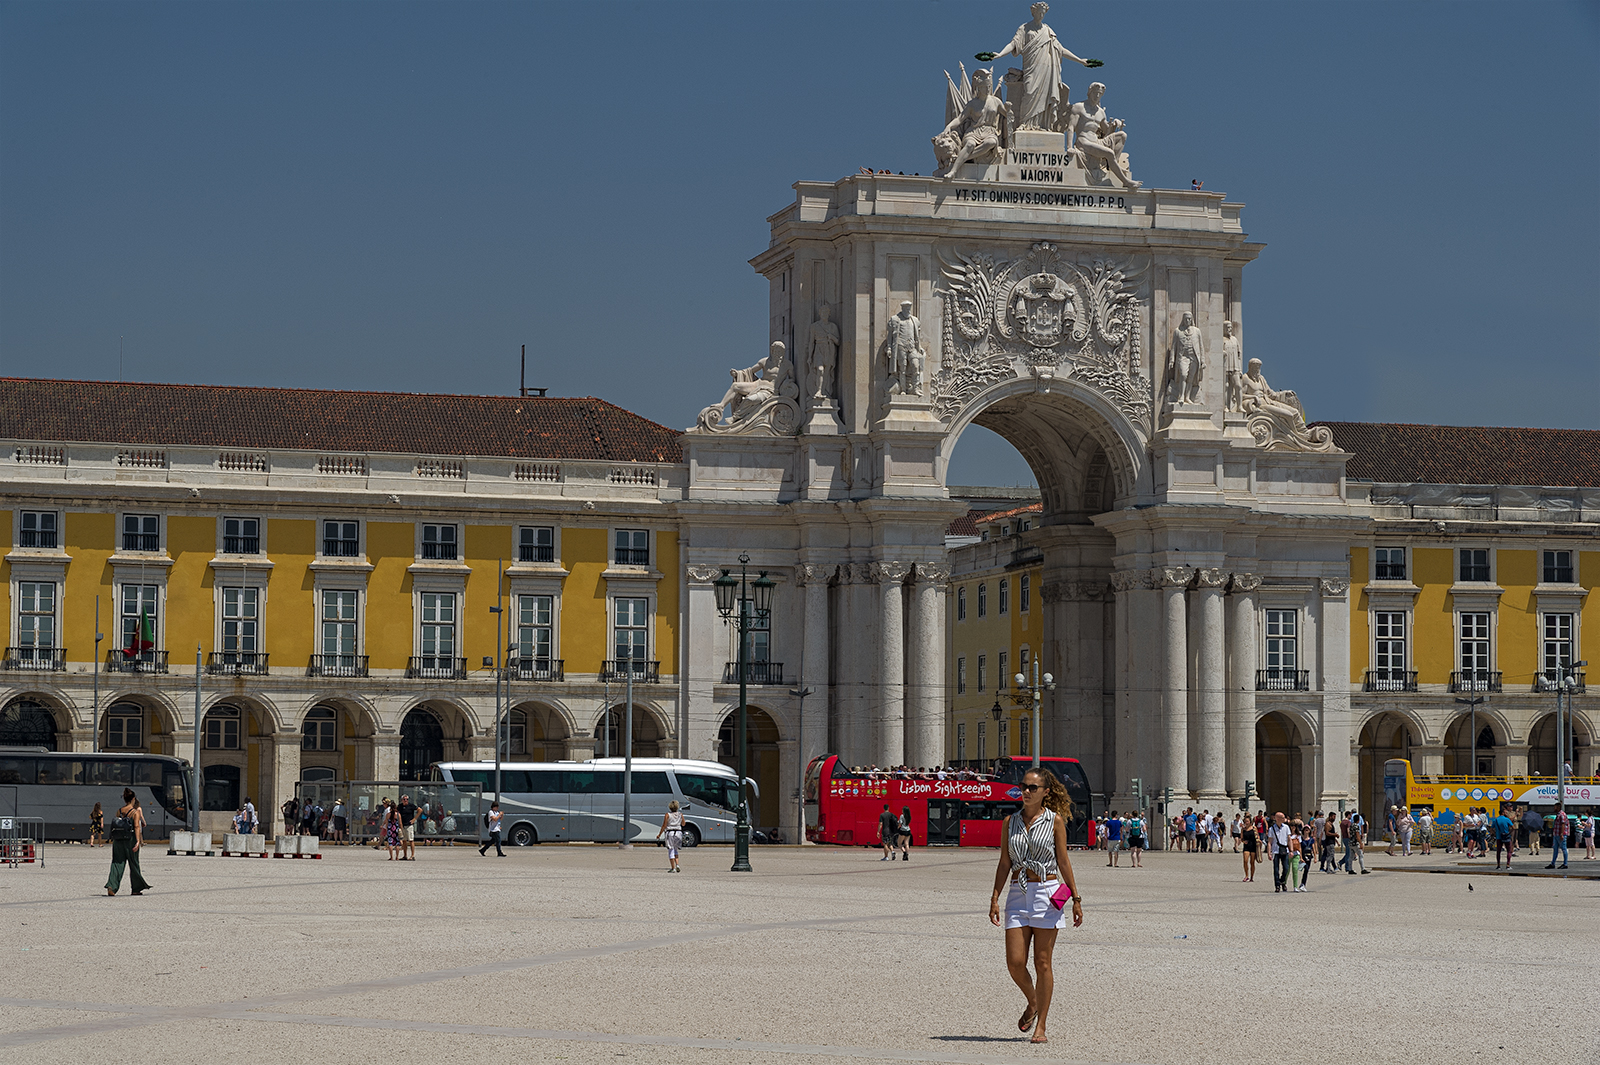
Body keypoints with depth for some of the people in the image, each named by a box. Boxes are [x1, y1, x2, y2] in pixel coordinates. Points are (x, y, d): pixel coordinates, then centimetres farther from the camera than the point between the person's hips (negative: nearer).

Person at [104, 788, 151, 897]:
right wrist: (138, 841, -21)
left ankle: (111, 886, -18)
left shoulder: (119, 811, 6)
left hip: (118, 840, 3)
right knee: (134, 864, 10)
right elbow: (137, 827, -16)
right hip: (130, 839, -3)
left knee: (117, 863, 2)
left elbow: (115, 826, 11)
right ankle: (136, 889, 21)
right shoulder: (136, 812, -7)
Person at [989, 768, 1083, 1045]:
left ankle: (1040, 1027, 5)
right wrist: (995, 898, 3)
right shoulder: (1011, 821, 8)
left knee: (1043, 963, -2)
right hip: (1018, 894, 3)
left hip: (1047, 894, -3)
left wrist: (1076, 900, -1)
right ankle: (1033, 1004, 25)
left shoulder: (1055, 821, 0)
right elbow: (1004, 863, 10)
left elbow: (1063, 862, 1)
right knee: (1015, 962, -5)